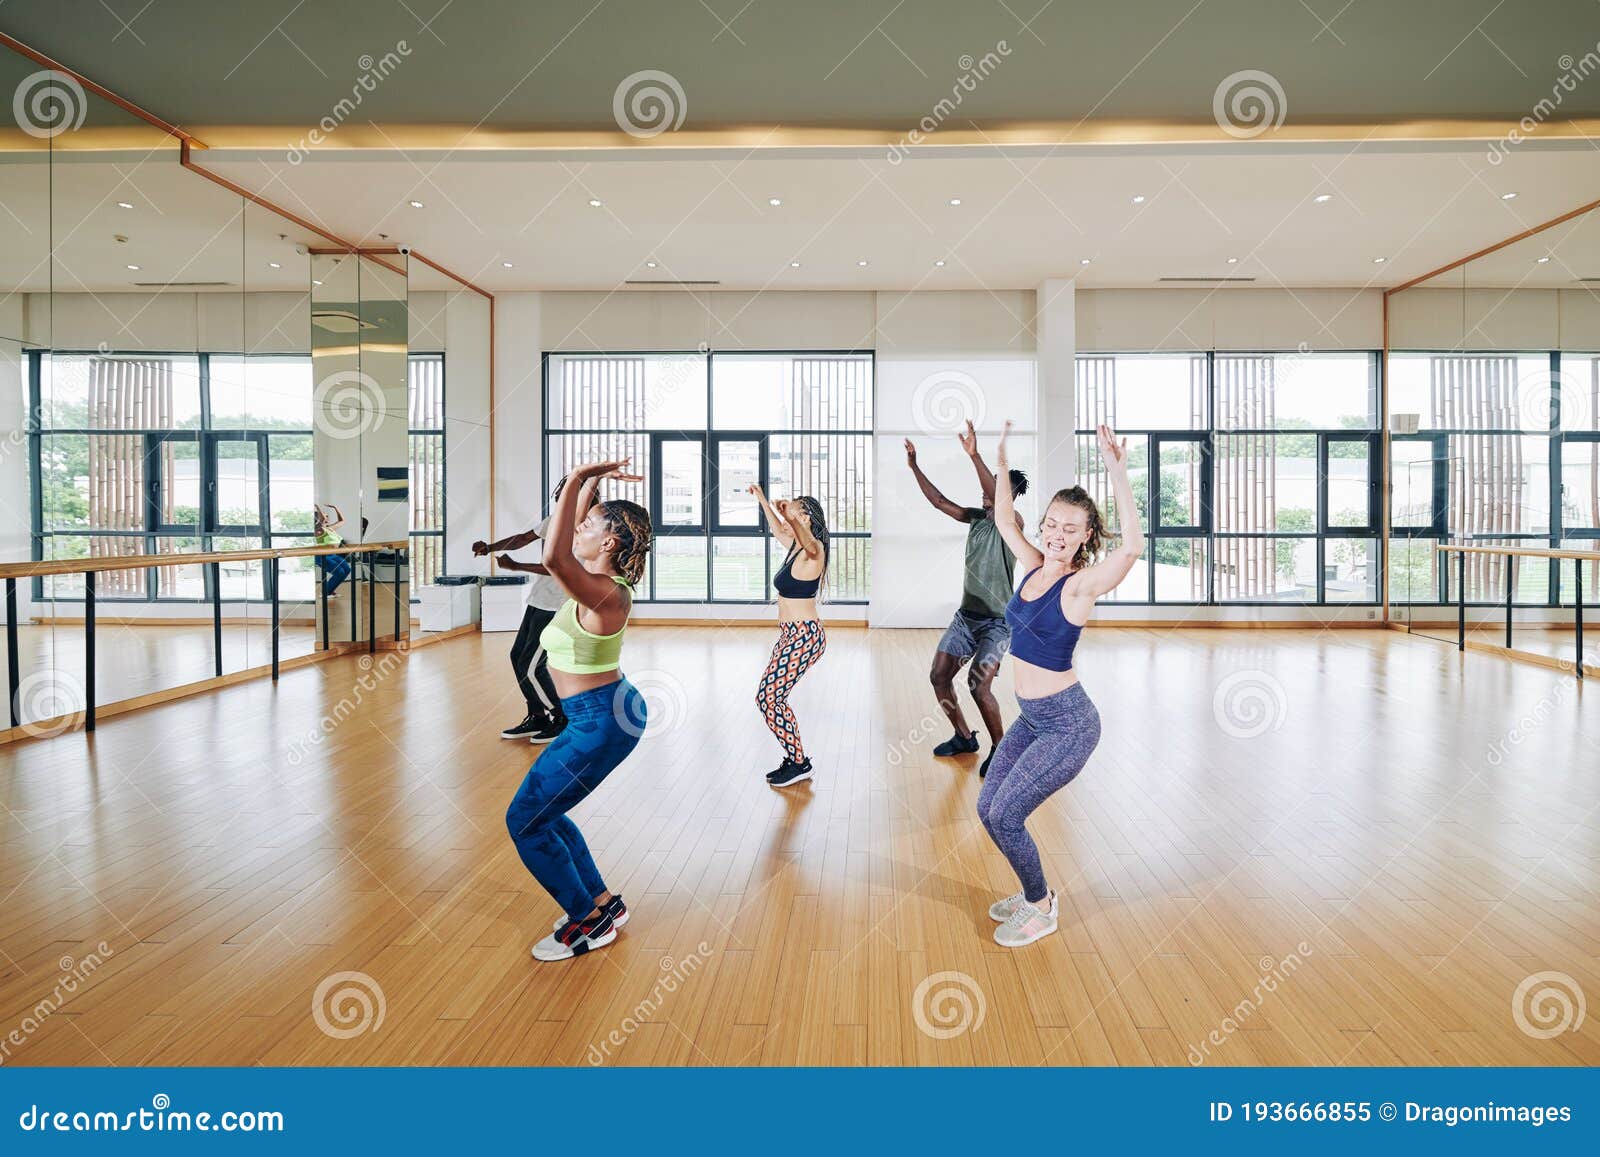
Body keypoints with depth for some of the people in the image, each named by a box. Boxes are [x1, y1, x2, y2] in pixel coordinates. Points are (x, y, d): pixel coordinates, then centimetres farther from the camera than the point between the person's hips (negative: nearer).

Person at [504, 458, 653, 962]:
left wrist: (578, 480, -39)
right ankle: (602, 902, 30)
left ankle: (589, 921, 15)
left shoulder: (606, 594, -25)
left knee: (525, 821, 1)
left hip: (601, 722, -10)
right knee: (539, 811, 20)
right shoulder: (601, 580, 2)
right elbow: (563, 554, 17)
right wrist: (589, 482, 10)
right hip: (604, 713, 10)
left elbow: (553, 557, -43)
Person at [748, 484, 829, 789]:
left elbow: (810, 545, -40)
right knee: (770, 698, 13)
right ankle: (795, 759, 22)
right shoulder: (795, 545, 12)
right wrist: (761, 498, 38)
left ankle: (799, 763, 2)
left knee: (768, 698, -9)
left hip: (804, 636, -10)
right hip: (791, 635, 10)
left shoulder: (812, 549, -15)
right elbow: (777, 530, 32)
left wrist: (787, 514, -54)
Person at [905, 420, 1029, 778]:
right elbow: (940, 502, 11)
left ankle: (1000, 748, 1)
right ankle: (964, 737, 24)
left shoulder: (1012, 522, -13)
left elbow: (998, 500, -33)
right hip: (966, 615, 8)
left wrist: (975, 456, -45)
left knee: (978, 685, -21)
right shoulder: (977, 517, 8)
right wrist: (914, 468, 5)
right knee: (938, 675, 5)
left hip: (997, 621, -8)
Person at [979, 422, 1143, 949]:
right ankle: (1033, 891, 32)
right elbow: (1004, 520, 17)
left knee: (1005, 814, -6)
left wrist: (1117, 472, -41)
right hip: (1031, 718, 7)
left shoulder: (1081, 584, -17)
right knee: (988, 808, 8)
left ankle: (1041, 908, 18)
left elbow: (1131, 547, -36)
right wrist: (1002, 459, 10)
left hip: (1069, 725, -7)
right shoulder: (1035, 566, 3)